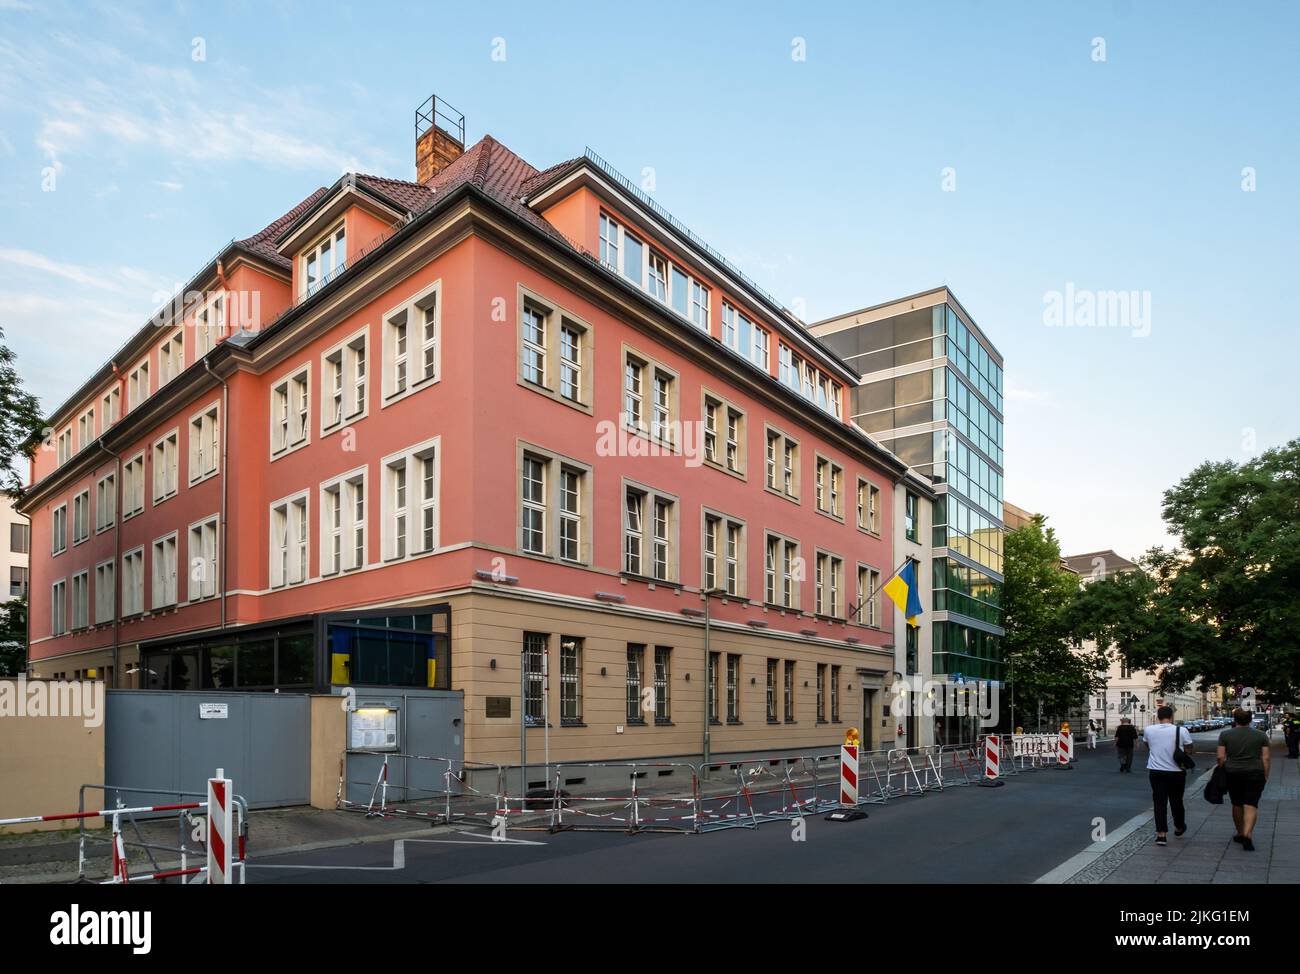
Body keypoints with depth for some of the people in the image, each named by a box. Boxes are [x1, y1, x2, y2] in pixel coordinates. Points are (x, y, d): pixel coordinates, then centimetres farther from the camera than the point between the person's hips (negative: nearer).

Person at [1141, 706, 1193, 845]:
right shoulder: (1181, 730, -12)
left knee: (1159, 802, 4)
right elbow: (1189, 750, -1)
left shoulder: (1148, 730, -4)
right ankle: (1179, 827, 38)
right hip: (1176, 771, 0)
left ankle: (1161, 834, -2)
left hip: (1156, 771, 1)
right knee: (1176, 801, 17)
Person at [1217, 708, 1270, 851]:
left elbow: (1220, 757, -3)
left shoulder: (1225, 735, -1)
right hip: (1254, 774, 0)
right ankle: (1247, 835, -16)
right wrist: (1265, 776, 6)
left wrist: (1221, 771, 10)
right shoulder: (1261, 735, 0)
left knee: (1237, 805, 13)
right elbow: (1265, 758, -2)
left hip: (1232, 774, 1)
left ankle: (1240, 834, 23)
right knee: (1251, 806, -3)